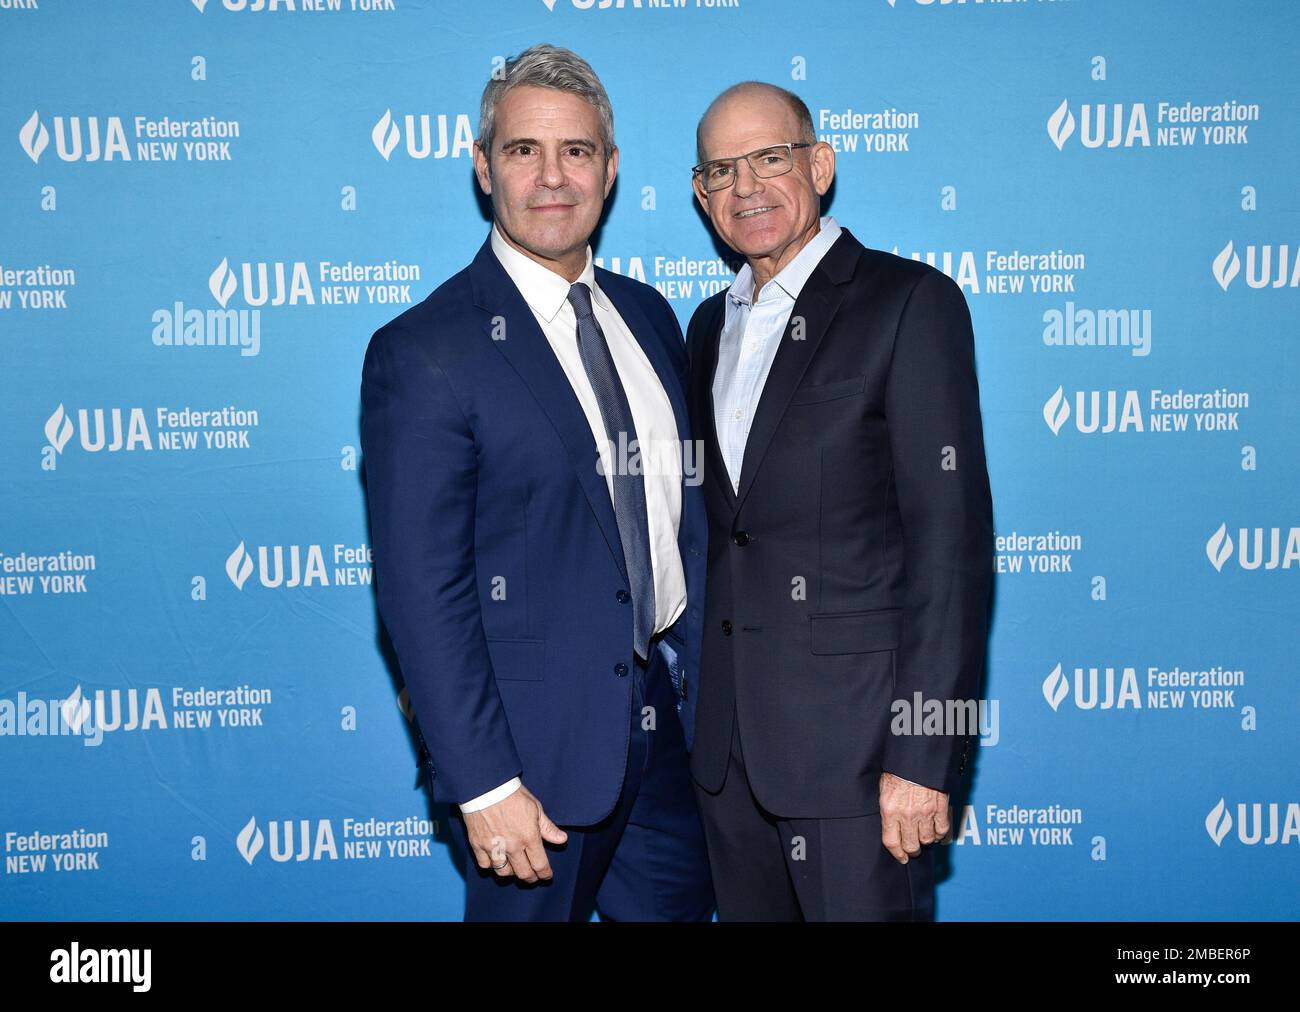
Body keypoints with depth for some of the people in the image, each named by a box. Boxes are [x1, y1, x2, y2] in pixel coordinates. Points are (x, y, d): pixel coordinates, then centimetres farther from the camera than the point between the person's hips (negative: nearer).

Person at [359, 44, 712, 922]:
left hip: (672, 717, 6)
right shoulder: (421, 353, -14)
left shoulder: (647, 314, 7)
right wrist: (483, 785, -19)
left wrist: (712, 679, 11)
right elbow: (421, 593, -17)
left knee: (682, 906, 19)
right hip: (542, 746, -6)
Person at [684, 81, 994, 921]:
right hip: (729, 743, 7)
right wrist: (704, 711, 12)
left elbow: (953, 536, -13)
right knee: (748, 911, 16)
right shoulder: (710, 325, 14)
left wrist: (921, 755, -17)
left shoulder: (909, 302, -8)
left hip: (854, 735, -6)